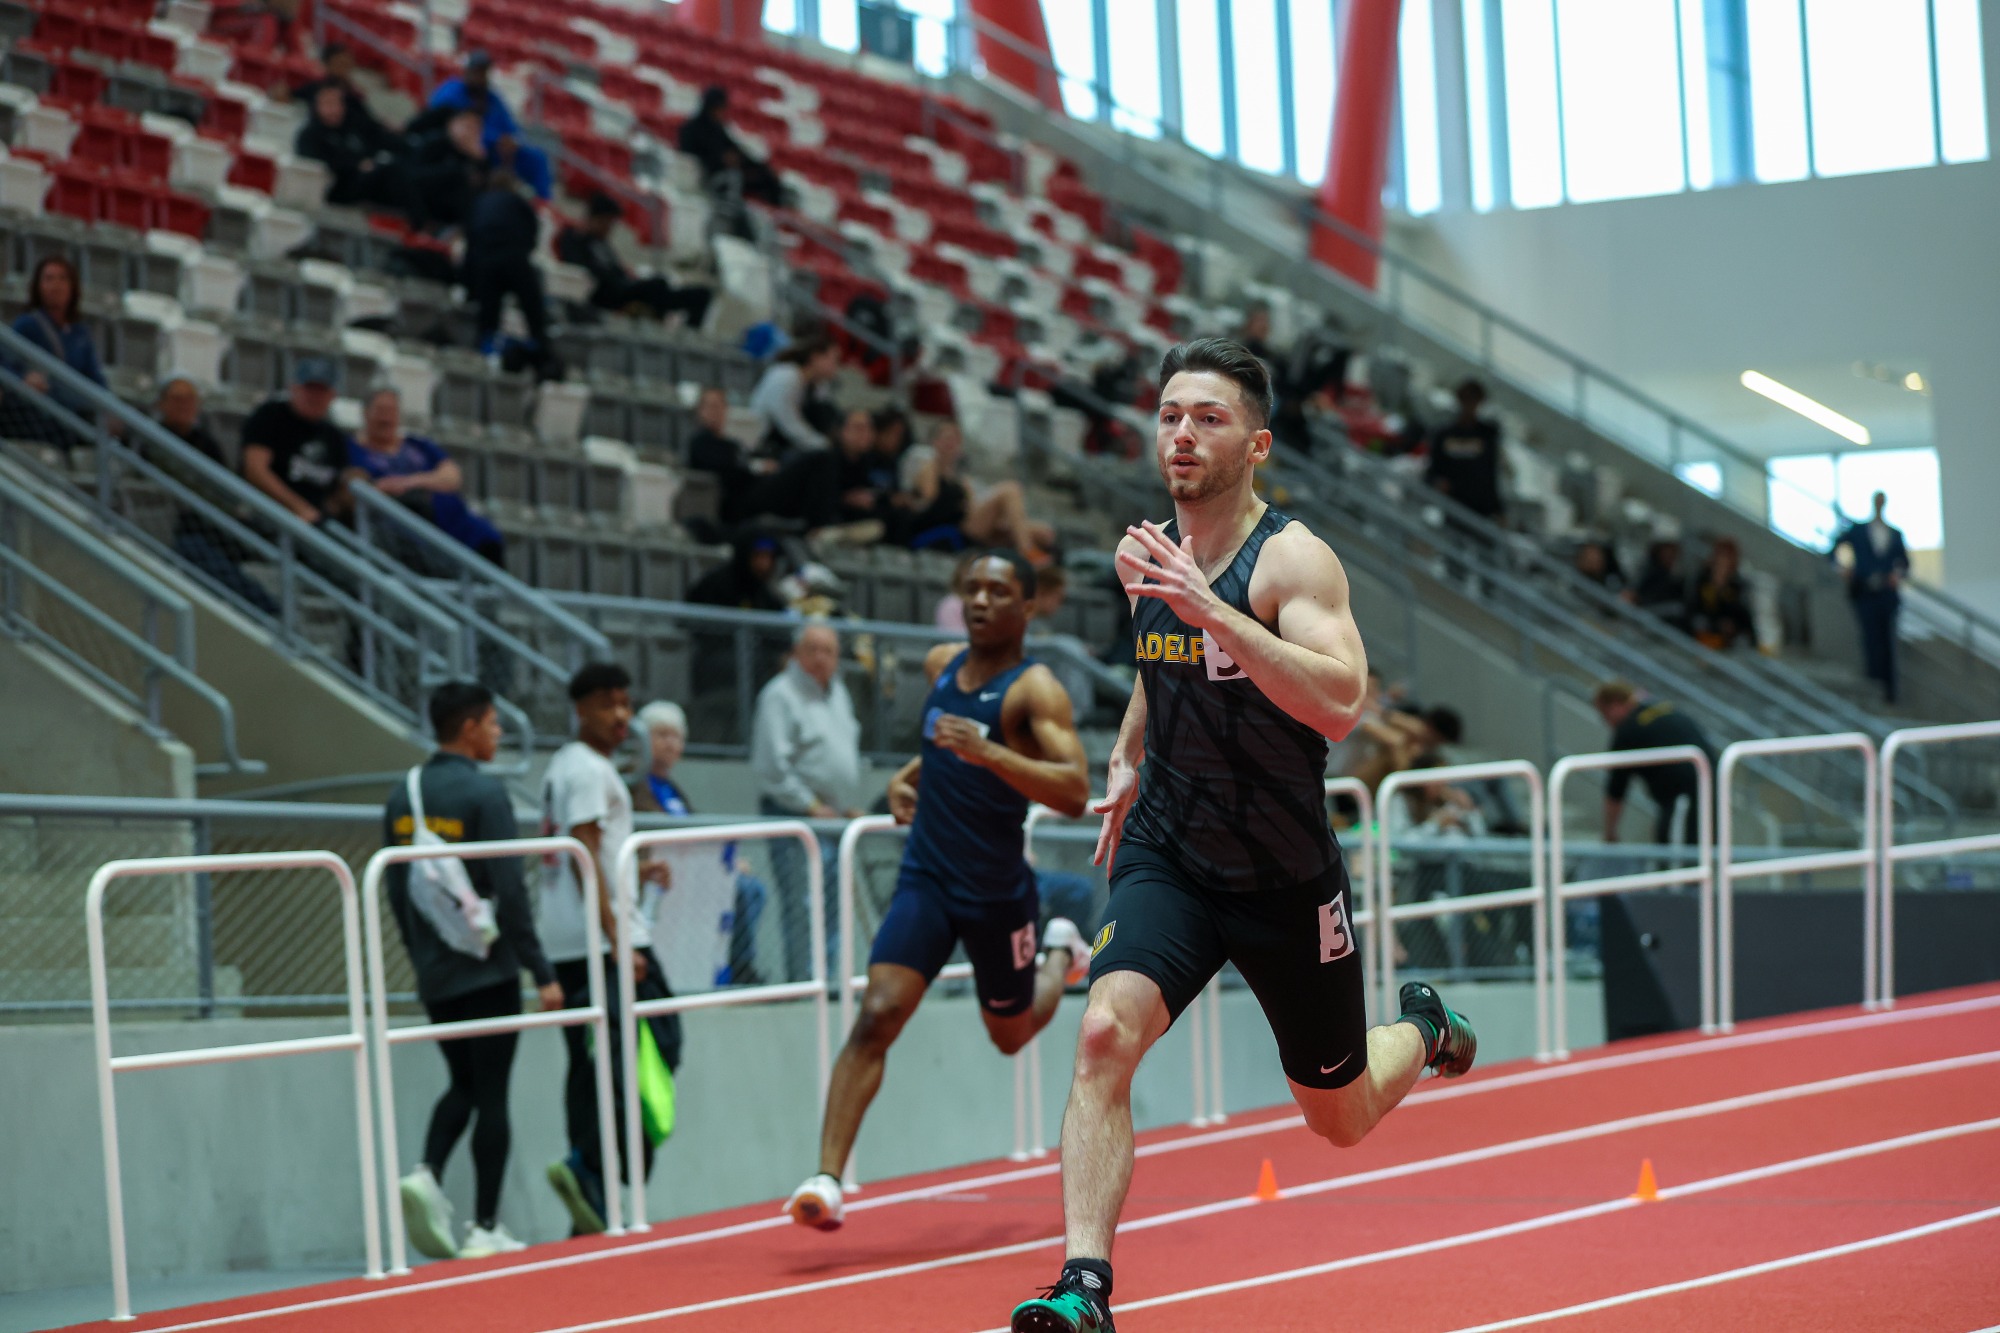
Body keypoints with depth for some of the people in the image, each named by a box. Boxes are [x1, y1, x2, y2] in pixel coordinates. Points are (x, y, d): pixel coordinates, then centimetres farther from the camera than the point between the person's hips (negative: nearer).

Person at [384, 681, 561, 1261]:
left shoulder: (403, 797, 8)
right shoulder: (484, 792, -12)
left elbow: (396, 893, 12)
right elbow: (509, 891, -16)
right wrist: (541, 971, -13)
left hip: (434, 976, 6)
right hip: (487, 973, -6)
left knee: (463, 1084, 19)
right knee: (491, 1094, 1)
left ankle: (426, 1173, -6)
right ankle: (484, 1228, 3)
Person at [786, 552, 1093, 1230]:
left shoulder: (1036, 690, -14)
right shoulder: (941, 664, 5)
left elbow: (1075, 793, -27)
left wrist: (987, 751, -37)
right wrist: (911, 775, 9)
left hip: (997, 893, -3)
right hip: (925, 878, 3)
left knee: (1011, 1035, 19)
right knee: (876, 1016, -16)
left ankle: (1061, 954, 52)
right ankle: (827, 1179, -20)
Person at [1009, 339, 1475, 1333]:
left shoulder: (1292, 559, -18)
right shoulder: (1151, 553, 2)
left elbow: (1339, 703, -35)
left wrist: (1211, 609, -40)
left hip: (1286, 878, -3)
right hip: (1165, 858, 3)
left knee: (1341, 1120, 14)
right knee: (1105, 1033, -26)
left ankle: (1421, 1030, 48)